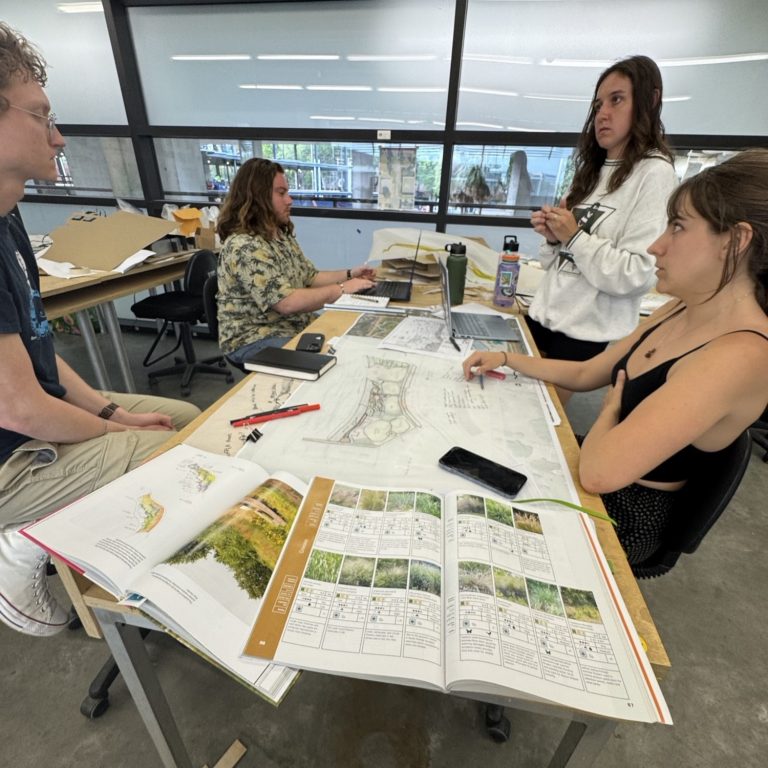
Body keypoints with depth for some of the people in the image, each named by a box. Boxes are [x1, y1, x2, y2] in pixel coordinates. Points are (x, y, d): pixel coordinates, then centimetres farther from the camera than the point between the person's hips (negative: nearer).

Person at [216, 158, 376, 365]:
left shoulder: (283, 235, 8)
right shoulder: (244, 247, -22)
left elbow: (309, 277, 14)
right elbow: (287, 302, -29)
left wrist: (348, 274, 0)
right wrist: (342, 289, -21)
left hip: (295, 328, 8)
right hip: (255, 340, -8)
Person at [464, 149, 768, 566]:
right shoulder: (681, 311, -1)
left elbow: (599, 472, -35)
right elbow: (584, 374, 8)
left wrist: (611, 408, -15)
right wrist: (505, 359, 0)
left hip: (624, 512, -7)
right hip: (598, 483, 7)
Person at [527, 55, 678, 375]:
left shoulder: (654, 173, -9)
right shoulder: (593, 170, 14)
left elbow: (638, 275, -19)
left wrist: (573, 237, -14)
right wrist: (552, 236, -3)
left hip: (587, 335, -7)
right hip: (544, 314, 7)